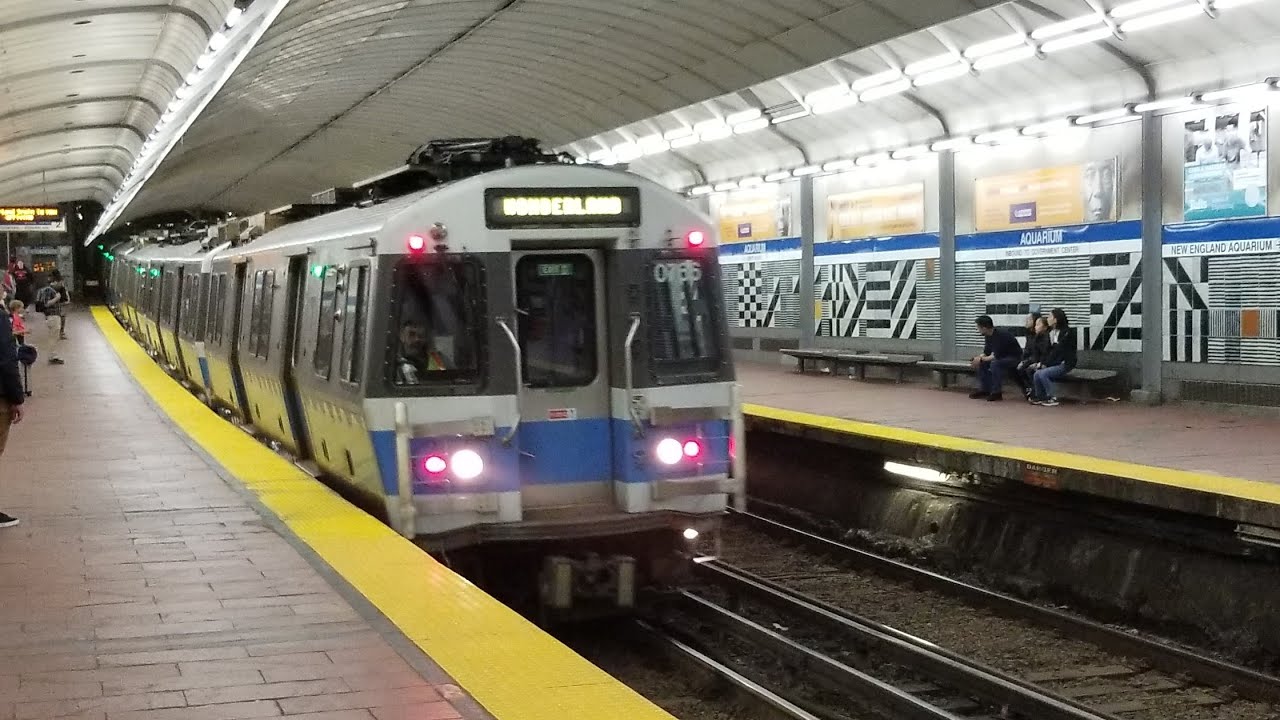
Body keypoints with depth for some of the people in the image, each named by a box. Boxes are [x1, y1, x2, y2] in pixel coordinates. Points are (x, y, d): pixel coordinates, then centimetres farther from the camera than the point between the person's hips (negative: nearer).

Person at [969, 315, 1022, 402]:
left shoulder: (1000, 335, -28)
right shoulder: (989, 336, 0)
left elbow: (996, 356, -31)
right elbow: (986, 353, 8)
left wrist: (981, 359, -21)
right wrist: (978, 358, -13)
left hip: (1014, 358, -9)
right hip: (1002, 356, 9)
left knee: (995, 363, -32)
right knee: (982, 363, -2)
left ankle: (997, 392, -24)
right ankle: (984, 390, 3)